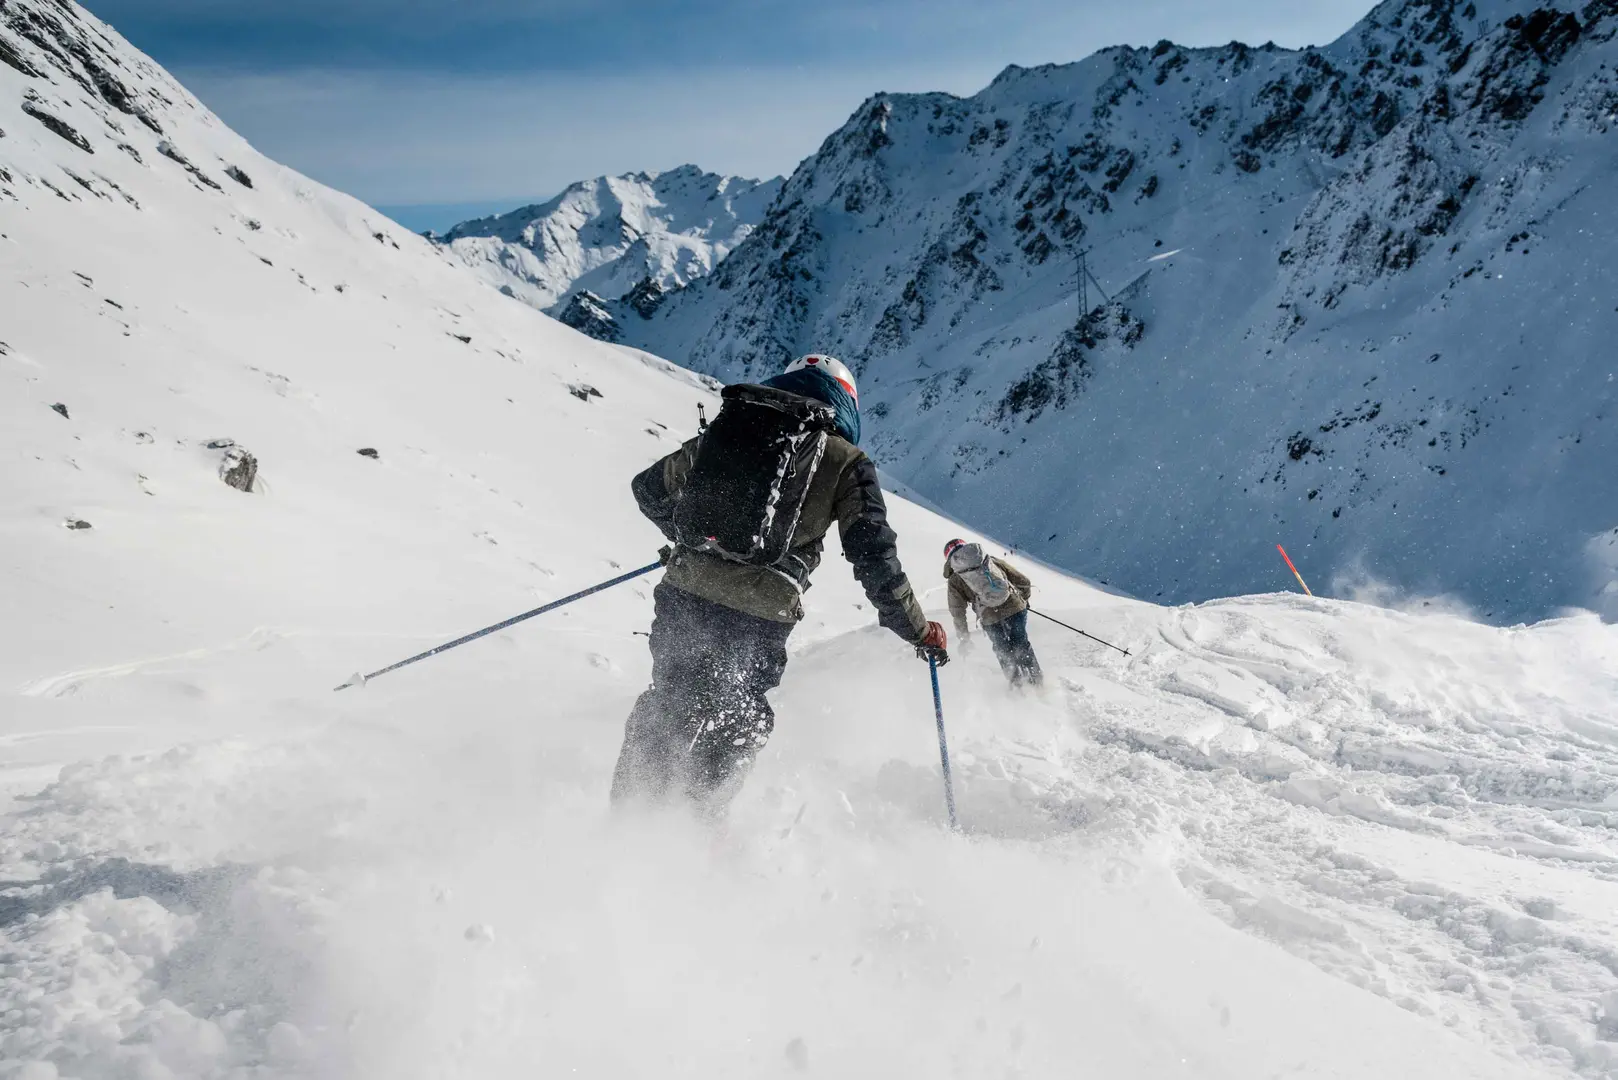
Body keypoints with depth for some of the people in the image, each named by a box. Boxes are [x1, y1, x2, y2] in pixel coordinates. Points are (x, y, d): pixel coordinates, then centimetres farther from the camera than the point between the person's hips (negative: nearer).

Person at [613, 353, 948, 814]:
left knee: (669, 702, 23)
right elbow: (875, 560, -2)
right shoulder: (846, 463, 4)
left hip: (683, 598, 4)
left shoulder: (726, 427, 14)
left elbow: (649, 488, 24)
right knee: (735, 730, 18)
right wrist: (920, 631, 12)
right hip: (757, 619, -3)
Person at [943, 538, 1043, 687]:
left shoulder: (954, 581, 7)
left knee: (1004, 652, 19)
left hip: (991, 620, -2)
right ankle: (1037, 680, 22)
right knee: (1021, 644, 20)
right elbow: (1023, 581, 15)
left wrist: (964, 637, 18)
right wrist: (1024, 598, 34)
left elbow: (957, 612, 7)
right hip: (1015, 608, 2)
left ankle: (1019, 683, 19)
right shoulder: (992, 561, 12)